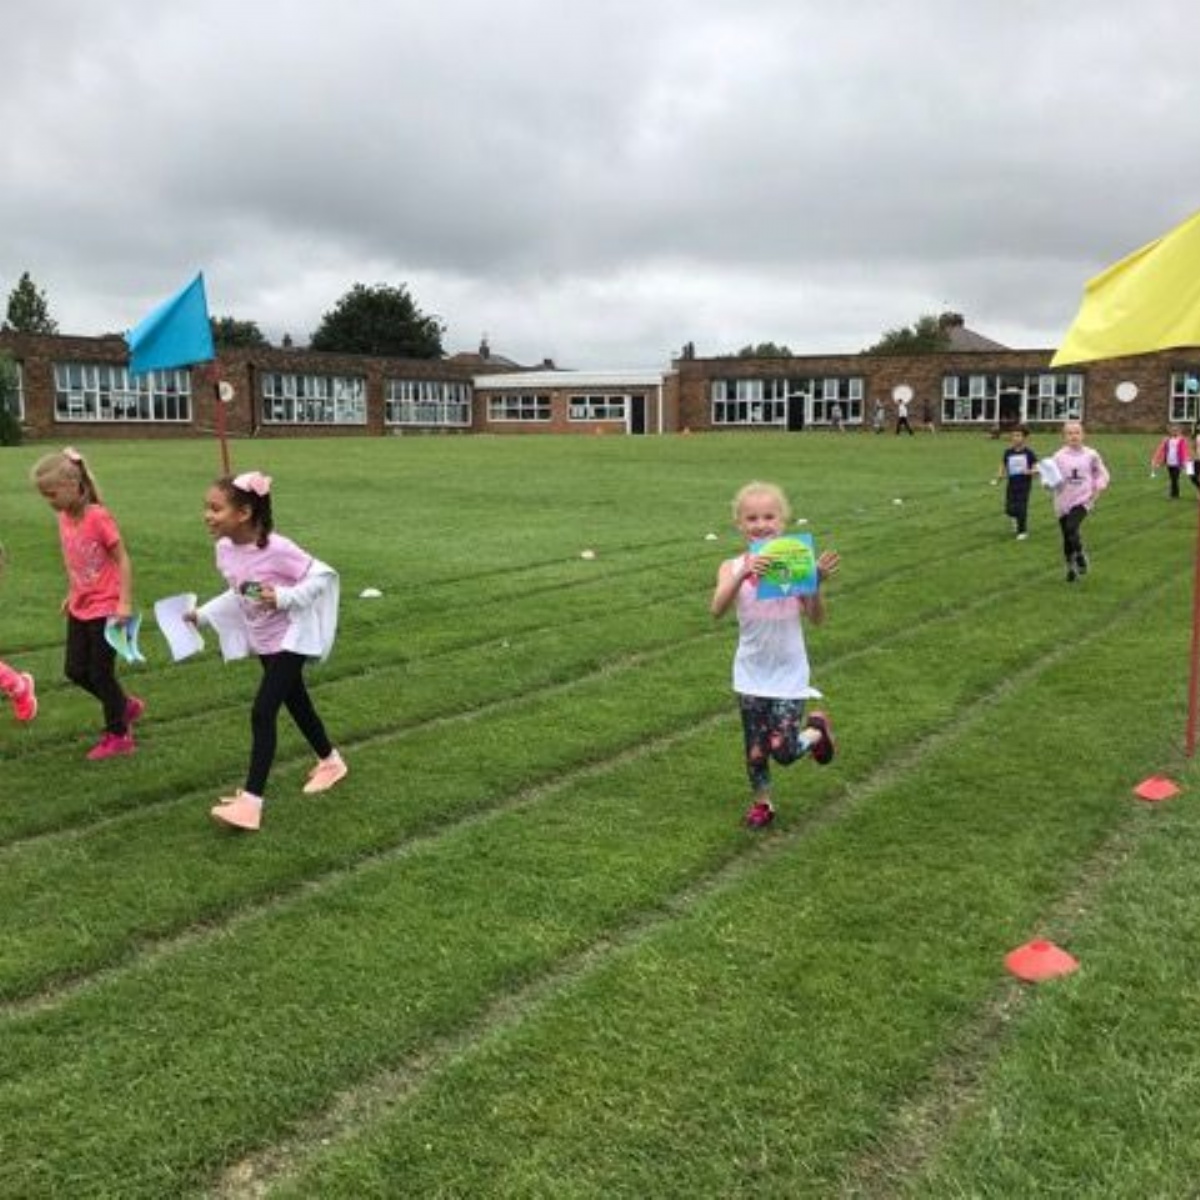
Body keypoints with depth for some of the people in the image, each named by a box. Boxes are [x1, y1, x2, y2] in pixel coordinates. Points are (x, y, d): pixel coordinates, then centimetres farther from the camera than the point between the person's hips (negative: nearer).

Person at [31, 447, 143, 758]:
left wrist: (125, 603, -20)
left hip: (105, 609, -7)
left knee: (101, 673, 1)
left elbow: (122, 560, -17)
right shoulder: (64, 519, 2)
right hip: (80, 609, 7)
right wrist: (71, 594, 16)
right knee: (76, 671, 11)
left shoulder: (98, 517, -19)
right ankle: (126, 706, 32)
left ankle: (118, 736, 18)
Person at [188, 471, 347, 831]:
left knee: (262, 713, -13)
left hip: (290, 640, -7)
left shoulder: (277, 549, -28)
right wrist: (203, 615, 5)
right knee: (295, 704, 21)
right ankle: (330, 761, 43)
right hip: (262, 641, 8)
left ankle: (251, 800, -9)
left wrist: (284, 597, -32)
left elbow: (323, 576, -23)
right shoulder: (225, 549, -6)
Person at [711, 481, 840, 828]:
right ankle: (761, 803, 35)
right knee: (755, 749, 11)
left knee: (783, 751, -6)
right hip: (751, 674, 2)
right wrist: (743, 574, -38)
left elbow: (816, 618, -9)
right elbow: (717, 609, -25)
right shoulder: (733, 568, -8)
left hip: (789, 673, -1)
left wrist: (816, 584, -26)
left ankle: (816, 729, 24)